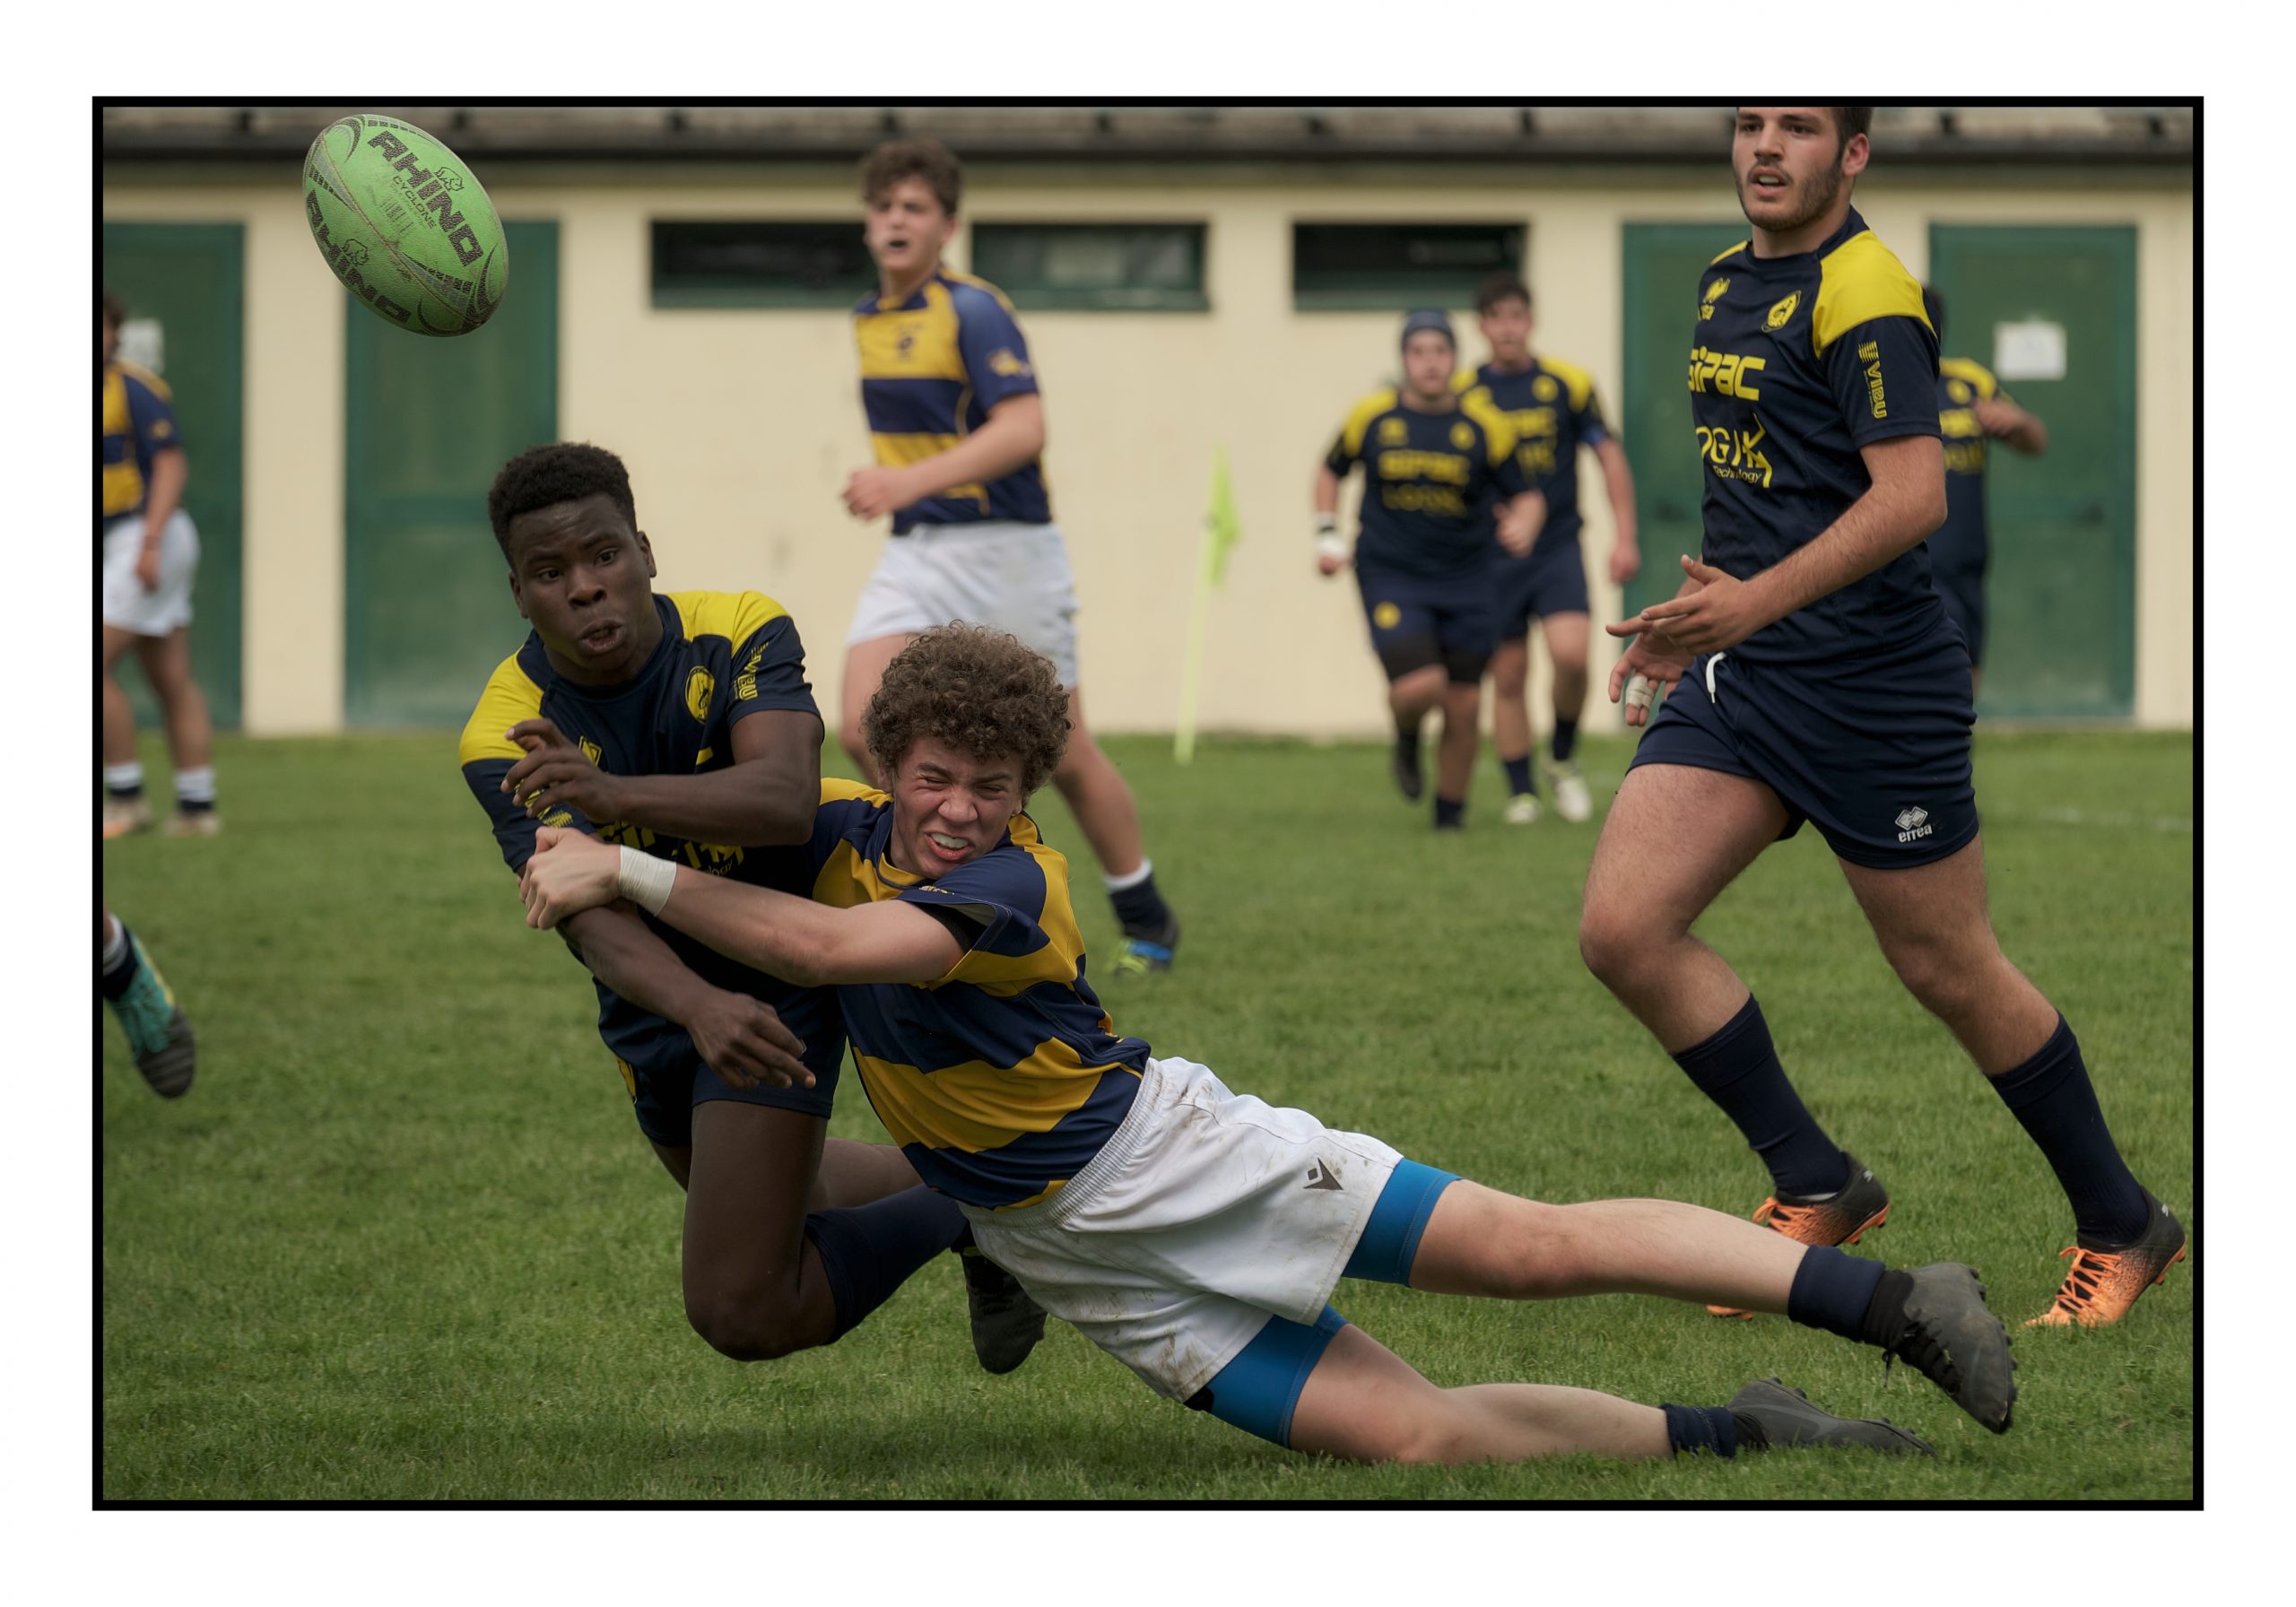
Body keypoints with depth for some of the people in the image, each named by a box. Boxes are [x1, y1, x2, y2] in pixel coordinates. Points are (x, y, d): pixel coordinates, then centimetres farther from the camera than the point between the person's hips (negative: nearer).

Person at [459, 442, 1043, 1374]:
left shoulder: (739, 633, -23)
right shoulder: (505, 742, -22)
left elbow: (786, 798, -41)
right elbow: (592, 915, -37)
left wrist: (615, 793, -59)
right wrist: (698, 1005, -58)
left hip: (776, 975, -4)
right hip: (657, 1011, 4)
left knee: (742, 1312, -14)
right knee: (763, 1202, 30)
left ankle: (962, 1206, 8)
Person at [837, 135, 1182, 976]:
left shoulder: (974, 311, -14)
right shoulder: (871, 318, 10)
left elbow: (1024, 429, -25)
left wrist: (912, 480, -34)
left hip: (1005, 553, -6)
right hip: (915, 555, 6)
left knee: (1066, 756, 3)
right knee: (865, 729, -14)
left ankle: (1148, 922, 21)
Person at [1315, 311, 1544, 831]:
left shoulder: (1484, 424, -2)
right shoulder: (1371, 417, -1)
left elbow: (1525, 496, 3)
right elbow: (1330, 471, 17)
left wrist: (1522, 524, -20)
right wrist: (1327, 536, 6)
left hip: (1464, 580, 1)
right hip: (1391, 577, -1)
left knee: (1464, 706, 2)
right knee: (1420, 686, -21)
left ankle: (1450, 810, 22)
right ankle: (1407, 740, 15)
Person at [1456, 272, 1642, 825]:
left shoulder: (1567, 383, 0)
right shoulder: (1462, 393, 1)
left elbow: (1609, 455, 5)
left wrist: (1624, 538, -1)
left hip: (1558, 547, -1)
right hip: (1493, 558, 1)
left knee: (1570, 655, -19)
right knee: (1508, 676, 2)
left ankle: (1563, 757, 7)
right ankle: (1521, 792, 13)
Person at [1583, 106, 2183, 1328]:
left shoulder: (1866, 294, -15)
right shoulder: (1727, 282, 14)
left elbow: (1913, 494, -24)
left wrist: (1756, 601, -33)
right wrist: (1694, 614, 26)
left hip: (1871, 683, -8)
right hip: (1741, 677, 8)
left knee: (1951, 974, 3)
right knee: (1621, 928, -7)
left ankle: (2121, 1226, 22)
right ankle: (1816, 1188, 6)